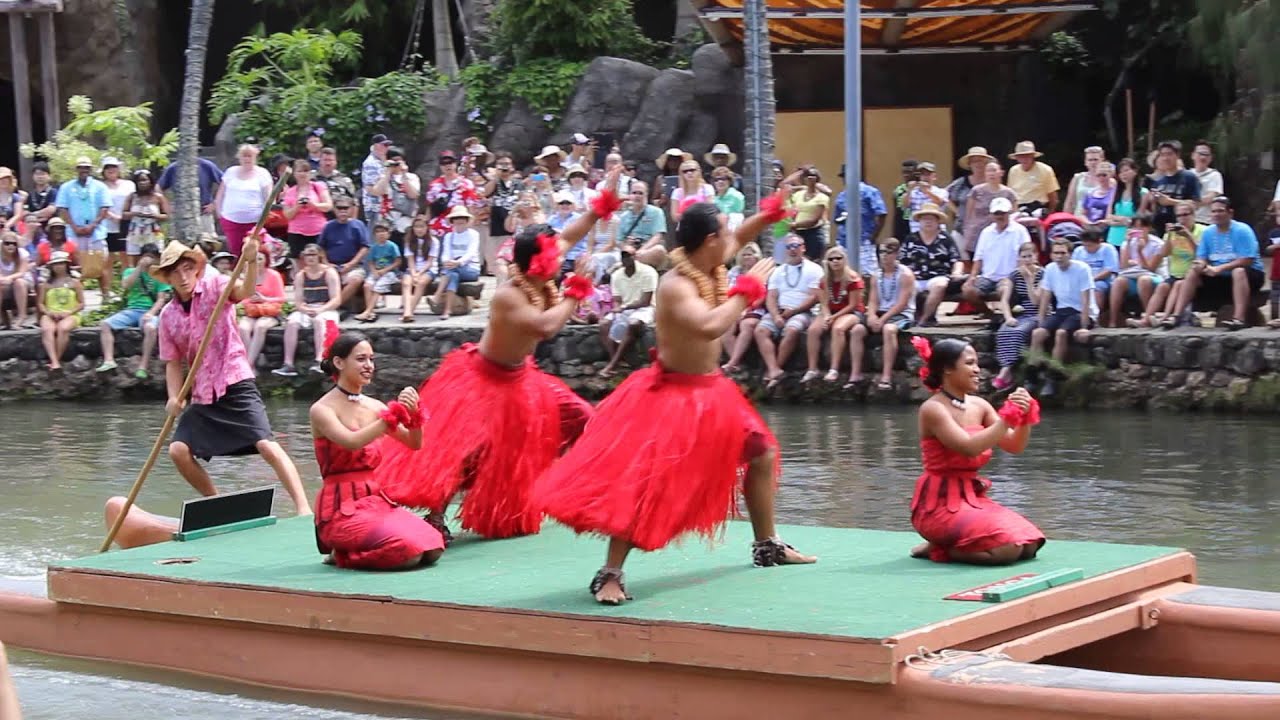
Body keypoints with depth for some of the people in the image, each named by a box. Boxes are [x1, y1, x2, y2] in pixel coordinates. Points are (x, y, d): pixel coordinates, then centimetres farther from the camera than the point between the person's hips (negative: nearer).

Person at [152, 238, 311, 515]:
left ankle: (304, 509, -23)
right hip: (203, 393, 6)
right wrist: (174, 397, -5)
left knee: (267, 445, -18)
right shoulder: (168, 315, 8)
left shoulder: (214, 285, -4)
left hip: (236, 384, -6)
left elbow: (245, 290, -26)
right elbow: (173, 363, 12)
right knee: (178, 450, -4)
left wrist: (251, 261, -47)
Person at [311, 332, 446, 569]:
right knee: (408, 552, -26)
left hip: (378, 501, 6)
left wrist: (413, 414, -13)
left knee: (431, 548, -15)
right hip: (342, 508, -6)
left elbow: (414, 443, 6)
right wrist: (395, 412, -26)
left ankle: (352, 548, 9)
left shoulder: (374, 407, 10)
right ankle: (342, 555, 2)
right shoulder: (322, 409, -7)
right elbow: (351, 442, -25)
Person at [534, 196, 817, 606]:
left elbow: (737, 240, 21)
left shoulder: (710, 268, -1)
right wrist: (746, 291, -32)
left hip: (711, 391, 10)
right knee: (644, 483, -16)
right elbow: (710, 327, -44)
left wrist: (768, 215, 5)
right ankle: (610, 575, -12)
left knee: (762, 453, 19)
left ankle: (767, 546, 34)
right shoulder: (676, 286, -27)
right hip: (671, 395, -10)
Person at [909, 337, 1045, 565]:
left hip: (974, 497, 8)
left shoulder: (979, 405, 8)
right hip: (940, 504, -8)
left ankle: (948, 544, 9)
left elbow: (1014, 446, 7)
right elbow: (970, 448, -26)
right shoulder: (933, 409, -14)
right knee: (1008, 547, -24)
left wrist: (1024, 416, -11)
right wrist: (1008, 416, -24)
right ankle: (937, 548, -3)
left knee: (1029, 544, -7)